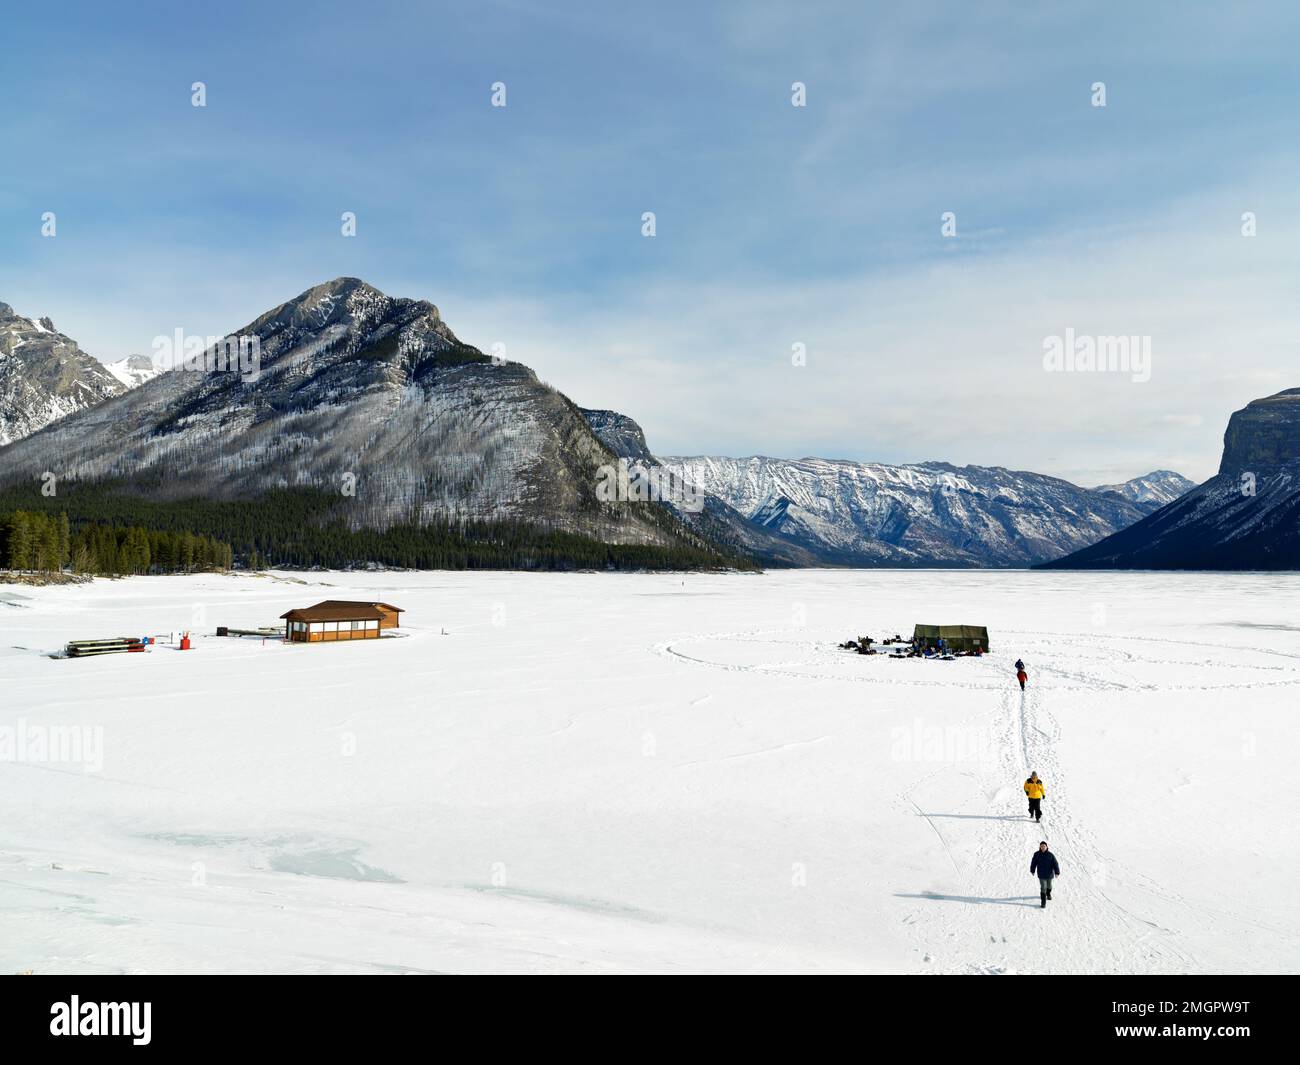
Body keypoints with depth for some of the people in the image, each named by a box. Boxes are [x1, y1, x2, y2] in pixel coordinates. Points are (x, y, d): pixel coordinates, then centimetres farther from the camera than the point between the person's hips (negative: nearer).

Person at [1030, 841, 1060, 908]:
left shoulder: (1050, 855, -14)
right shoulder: (1037, 854, -11)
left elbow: (1055, 863, -14)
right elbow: (1033, 862, 2)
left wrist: (1057, 872, -22)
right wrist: (1032, 871, 11)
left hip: (1049, 874, 1)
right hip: (1041, 875, -1)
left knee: (1048, 885, 24)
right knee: (1043, 888, -7)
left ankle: (1048, 894, 54)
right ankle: (1043, 902, 1)